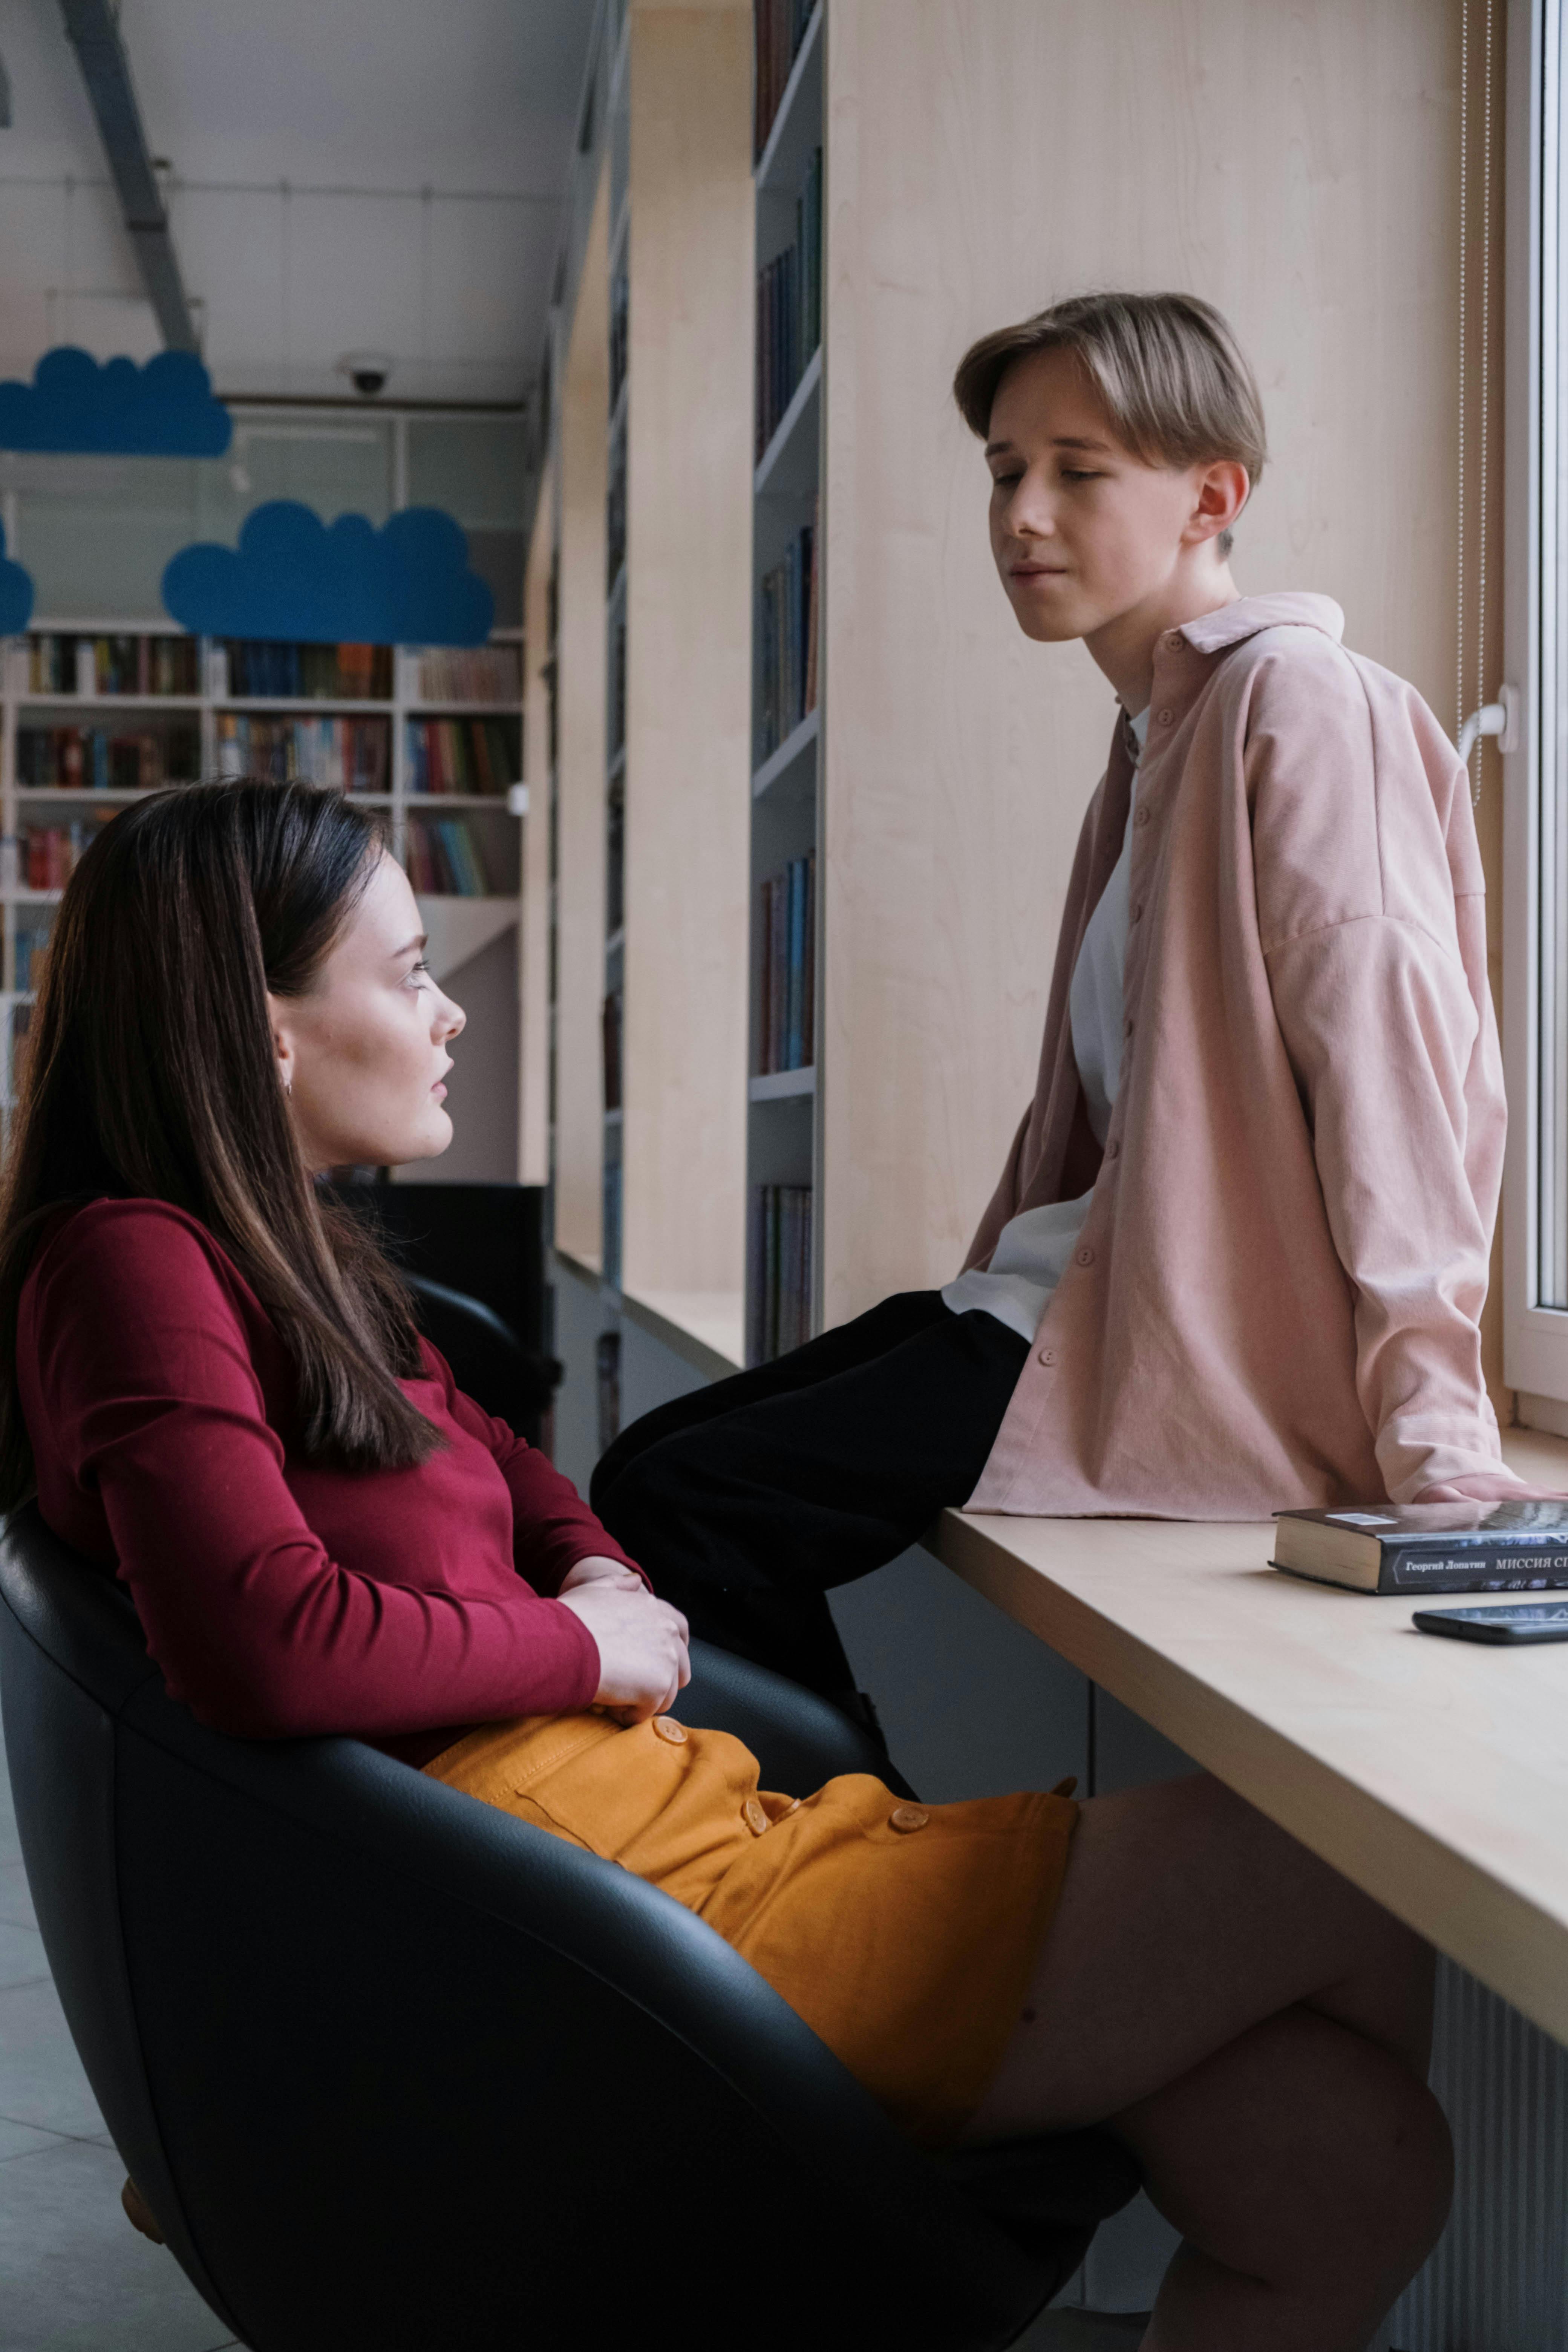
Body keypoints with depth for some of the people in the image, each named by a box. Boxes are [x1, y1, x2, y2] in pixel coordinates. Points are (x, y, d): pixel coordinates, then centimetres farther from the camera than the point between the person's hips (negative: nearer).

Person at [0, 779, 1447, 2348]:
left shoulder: (295, 1267, 19)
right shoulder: (131, 1264, -11)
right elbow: (269, 1646, -26)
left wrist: (601, 1572, 10)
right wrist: (583, 1647, -9)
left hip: (678, 1814, 10)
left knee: (1343, 2153, -1)